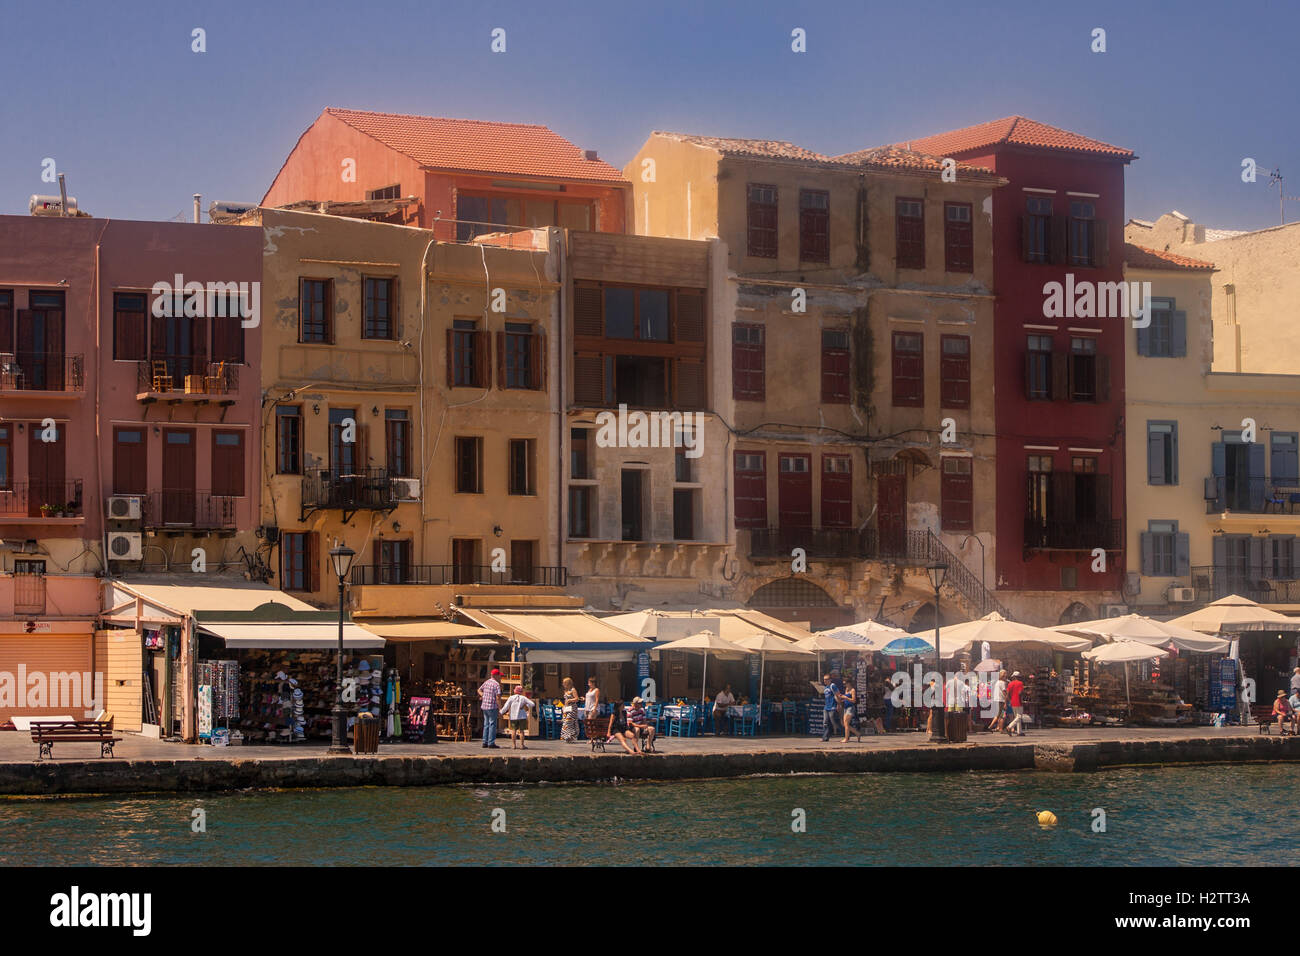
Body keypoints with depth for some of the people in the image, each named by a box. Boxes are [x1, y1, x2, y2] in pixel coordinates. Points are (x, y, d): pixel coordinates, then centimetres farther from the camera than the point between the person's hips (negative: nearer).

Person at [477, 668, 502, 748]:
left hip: (484, 706, 8)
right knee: (492, 725, -3)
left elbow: (479, 690, 28)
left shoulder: (486, 682, 11)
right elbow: (498, 697, -18)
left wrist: (483, 695, 13)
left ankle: (485, 742, 13)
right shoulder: (496, 684, -13)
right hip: (492, 707, -8)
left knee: (486, 724, 12)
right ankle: (491, 743, -5)